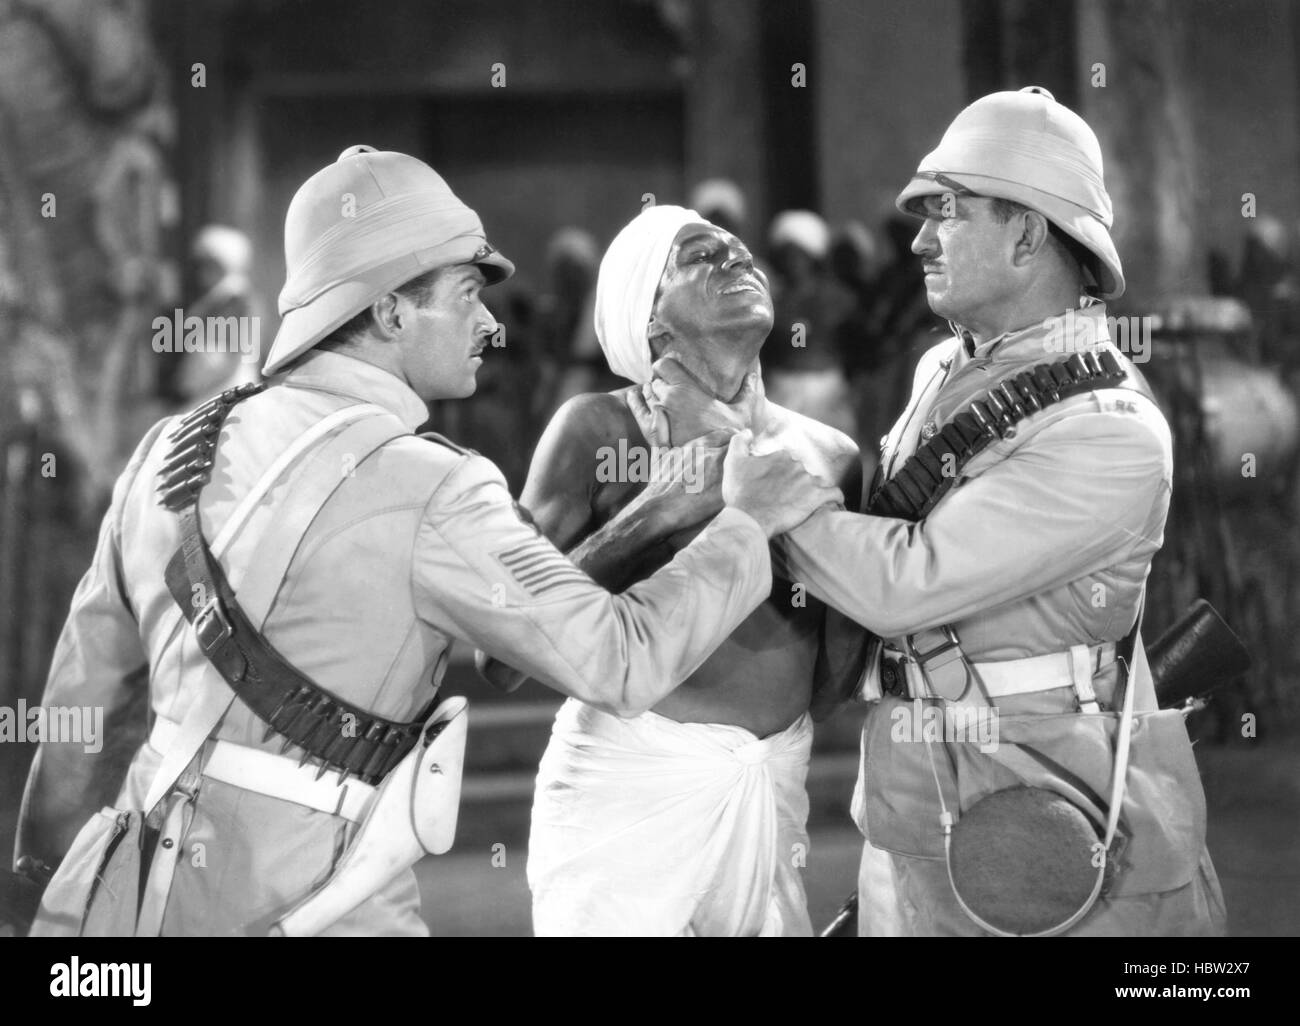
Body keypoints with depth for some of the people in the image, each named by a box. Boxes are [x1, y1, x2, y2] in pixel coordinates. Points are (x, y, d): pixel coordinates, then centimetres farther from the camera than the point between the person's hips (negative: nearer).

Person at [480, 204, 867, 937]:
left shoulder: (826, 455, 6)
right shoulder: (596, 430, -5)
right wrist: (653, 510, -16)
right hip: (625, 783, -4)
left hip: (773, 791, 4)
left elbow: (841, 671, 5)